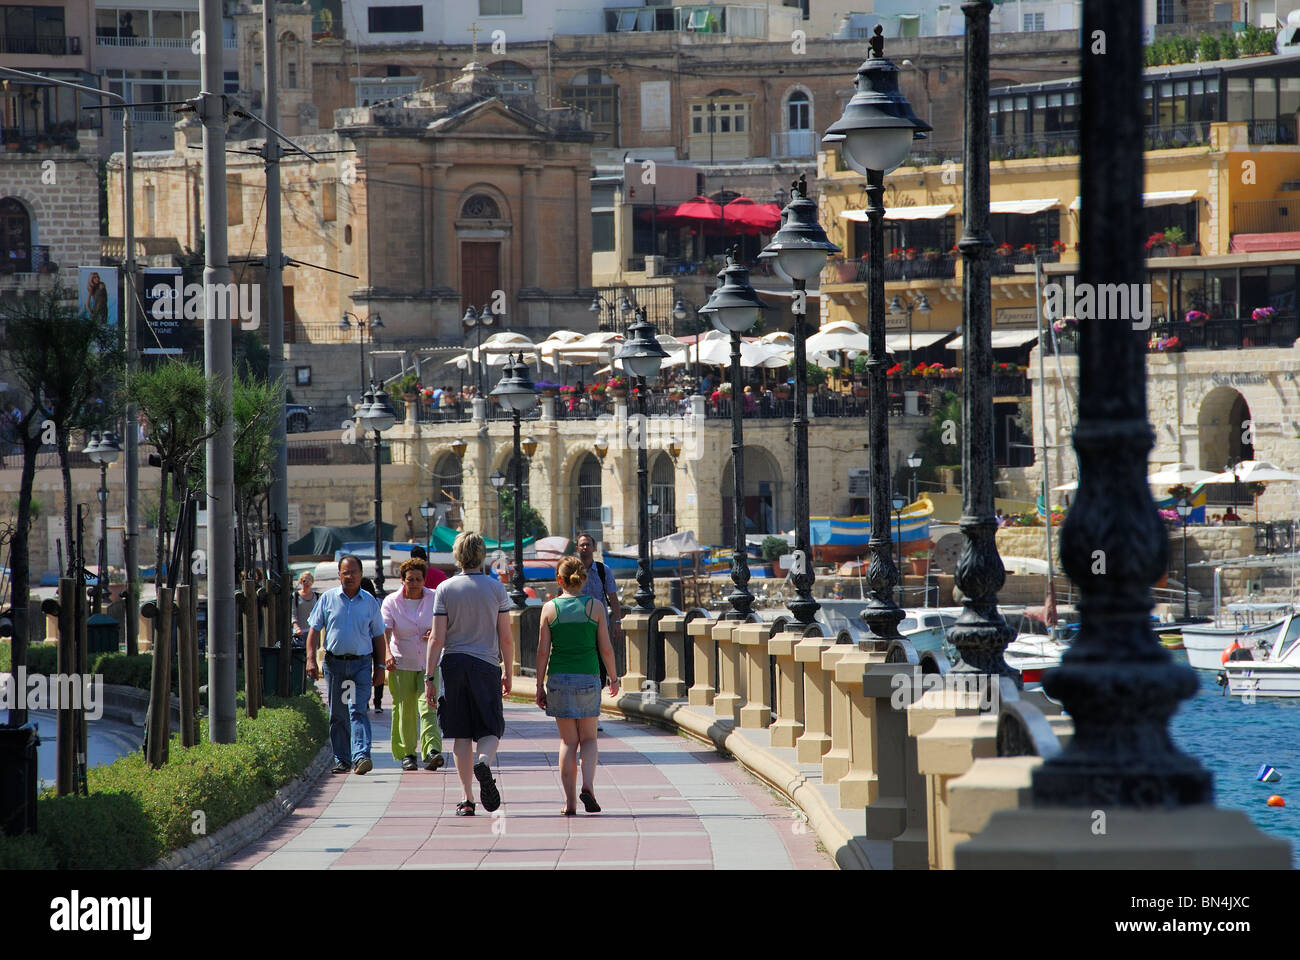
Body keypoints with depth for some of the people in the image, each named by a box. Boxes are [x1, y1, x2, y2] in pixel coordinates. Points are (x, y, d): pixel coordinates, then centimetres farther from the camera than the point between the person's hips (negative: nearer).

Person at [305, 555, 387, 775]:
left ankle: (361, 756, -24)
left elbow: (378, 637, 12)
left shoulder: (370, 602, 7)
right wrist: (311, 659, -5)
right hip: (334, 663, 1)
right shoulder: (328, 599, 6)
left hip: (361, 664, -1)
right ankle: (341, 759, 14)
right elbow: (314, 630, 6)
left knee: (358, 710, -14)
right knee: (338, 714, 6)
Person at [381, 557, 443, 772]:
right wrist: (387, 654, -32)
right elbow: (384, 631, -15)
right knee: (405, 711, 3)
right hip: (402, 664, 0)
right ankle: (407, 753, 15)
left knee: (428, 706, -15)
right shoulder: (391, 602, -3)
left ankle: (432, 750, -25)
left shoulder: (435, 599, 1)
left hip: (429, 663, 0)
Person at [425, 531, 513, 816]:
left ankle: (467, 800, 2)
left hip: (453, 664, 1)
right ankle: (483, 761, -27)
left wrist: (429, 677, -1)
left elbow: (437, 638, -4)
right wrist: (508, 672, 13)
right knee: (491, 730, 7)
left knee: (461, 734, 6)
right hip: (486, 664, -1)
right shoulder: (496, 589, 0)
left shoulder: (445, 589, 0)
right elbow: (506, 638, 1)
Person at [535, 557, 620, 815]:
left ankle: (570, 801, 3)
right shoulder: (594, 607, -1)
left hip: (559, 678, 0)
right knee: (588, 738, 13)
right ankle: (588, 784, -11)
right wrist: (613, 677, 15)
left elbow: (543, 651, -1)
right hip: (588, 677, 0)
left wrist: (540, 686, 5)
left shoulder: (550, 608, -1)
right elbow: (606, 648, 0)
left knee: (568, 741, 7)